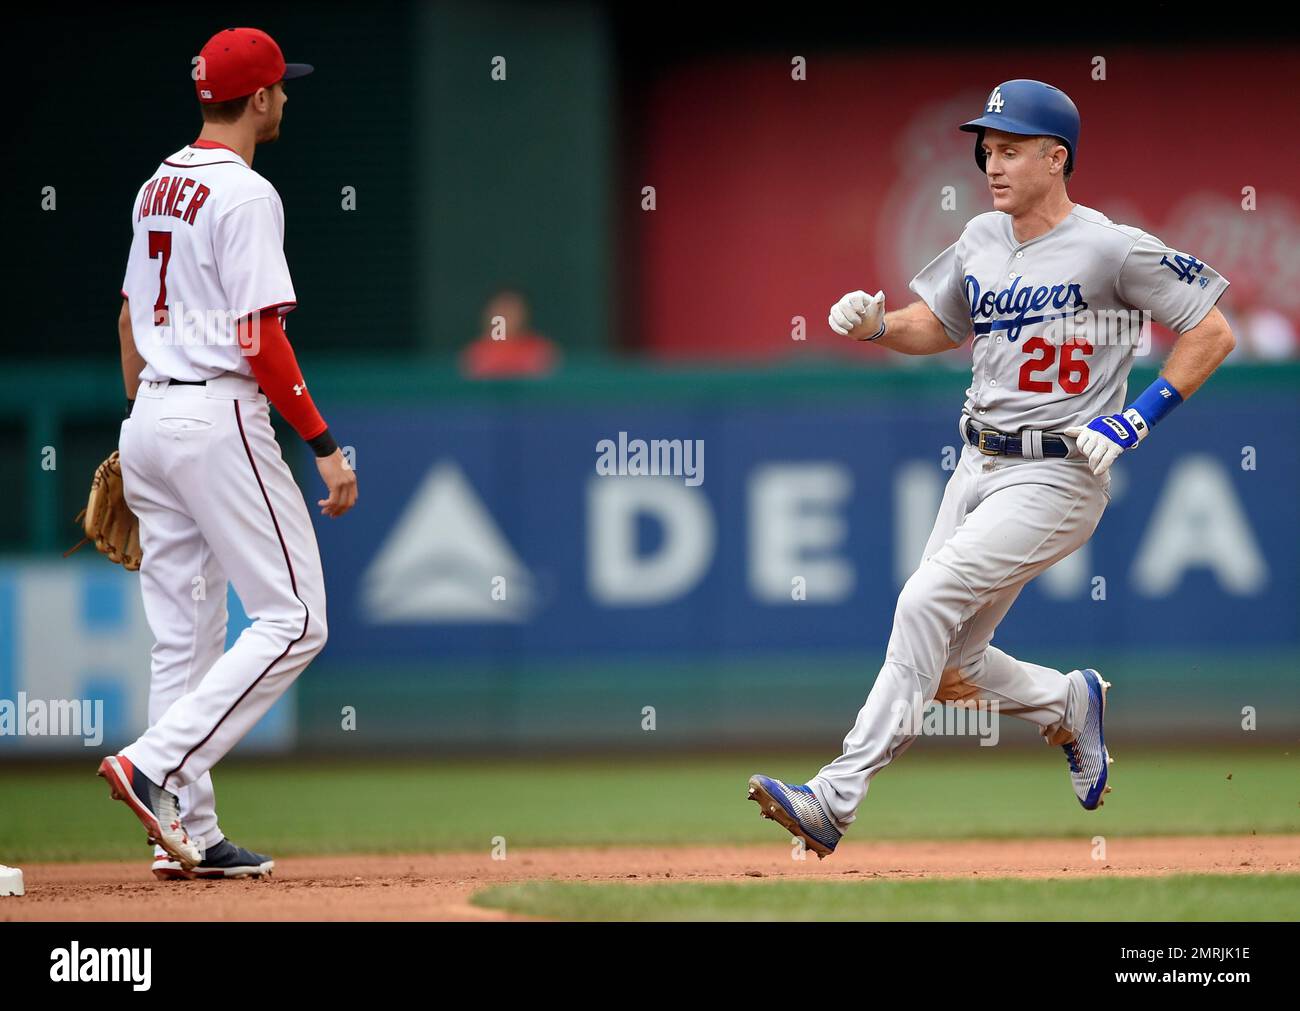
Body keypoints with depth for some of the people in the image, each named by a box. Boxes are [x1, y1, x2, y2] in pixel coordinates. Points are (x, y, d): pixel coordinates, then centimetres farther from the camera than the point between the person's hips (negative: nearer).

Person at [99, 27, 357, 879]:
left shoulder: (159, 188, 15)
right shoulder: (245, 195, -12)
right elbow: (262, 341, -18)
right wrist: (326, 446, -16)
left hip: (150, 417, 9)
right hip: (218, 417, -9)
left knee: (185, 634, 9)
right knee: (293, 619, -6)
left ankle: (189, 833, 8)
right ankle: (155, 766, -18)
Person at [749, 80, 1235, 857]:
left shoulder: (1113, 249, -12)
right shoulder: (982, 241, 8)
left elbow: (1213, 335, -9)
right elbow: (937, 328, 22)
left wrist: (1135, 421, -16)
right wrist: (874, 324, 0)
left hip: (1057, 479, -8)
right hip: (977, 469, 8)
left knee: (926, 602, -21)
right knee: (945, 669, 7)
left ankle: (838, 799, -23)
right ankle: (1069, 704, 35)